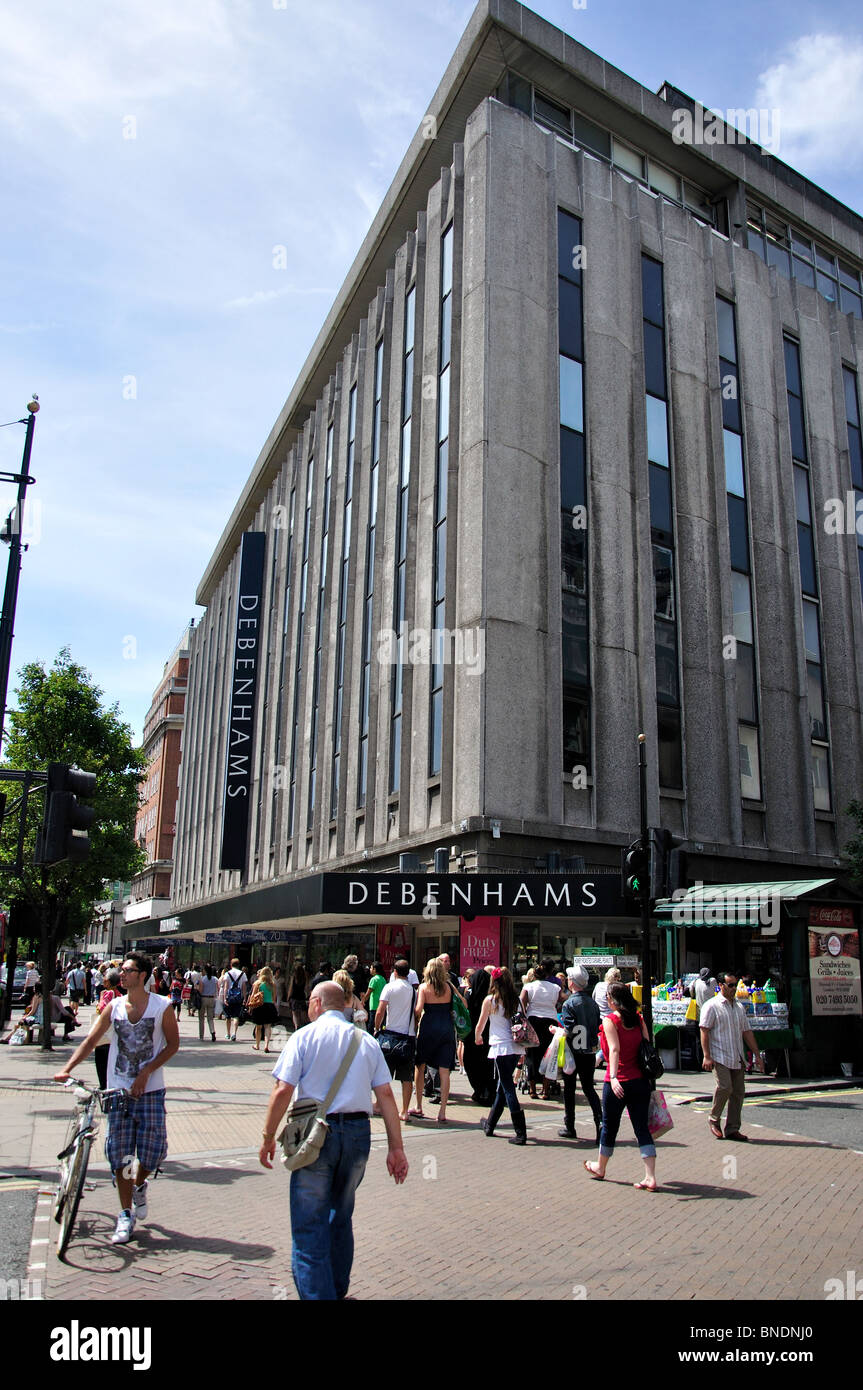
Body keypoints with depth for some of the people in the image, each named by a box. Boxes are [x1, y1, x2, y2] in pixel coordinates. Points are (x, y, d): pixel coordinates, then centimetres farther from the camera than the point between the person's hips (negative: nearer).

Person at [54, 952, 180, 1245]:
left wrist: (145, 1072, -12)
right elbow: (91, 1040, 0)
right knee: (119, 1154, 3)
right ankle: (125, 1215, 17)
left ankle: (139, 1186, 30)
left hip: (150, 1090, -2)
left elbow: (173, 1044, -2)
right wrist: (67, 1069, -14)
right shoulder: (114, 1007, 2)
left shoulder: (162, 1006, -6)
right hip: (118, 1089, 2)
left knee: (153, 1150, -4)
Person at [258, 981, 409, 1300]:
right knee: (341, 1217, 23)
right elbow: (386, 1095, 3)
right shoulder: (367, 1041, 8)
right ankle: (337, 1288, 38)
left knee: (309, 1225, 3)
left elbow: (283, 1091, -10)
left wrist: (268, 1137, 0)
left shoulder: (303, 1037, -2)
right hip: (358, 1134, 5)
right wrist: (396, 1147, 5)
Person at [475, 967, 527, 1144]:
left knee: (508, 1090, -3)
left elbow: (480, 1025, 4)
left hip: (501, 1047, -6)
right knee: (502, 1087, 17)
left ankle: (521, 1133, -8)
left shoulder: (490, 1000, -5)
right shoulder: (515, 999, 7)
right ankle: (489, 1125, 32)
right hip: (517, 1047, 6)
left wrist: (477, 1038, 25)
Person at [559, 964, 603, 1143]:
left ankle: (569, 1127, 16)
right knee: (589, 1087, 13)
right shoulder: (593, 1003, 3)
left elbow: (568, 1030, -22)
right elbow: (598, 1027, 8)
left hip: (573, 1052, -5)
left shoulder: (570, 1003, -15)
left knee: (569, 1089, 9)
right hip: (590, 1052, 5)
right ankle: (600, 1121, -5)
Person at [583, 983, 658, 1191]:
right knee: (642, 1127, 8)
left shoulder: (610, 1020, -9)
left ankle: (600, 1167, 33)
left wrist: (613, 1077, -27)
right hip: (641, 1080, 4)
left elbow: (614, 1049, -20)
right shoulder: (638, 1018, 5)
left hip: (619, 1083, -4)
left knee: (609, 1125, 13)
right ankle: (650, 1177, 1)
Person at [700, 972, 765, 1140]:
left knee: (738, 1092, 3)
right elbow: (704, 1031, -10)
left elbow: (747, 1032, 20)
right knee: (725, 1087, -18)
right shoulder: (711, 1006, -5)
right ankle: (714, 1120, 4)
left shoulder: (739, 1007, 17)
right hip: (719, 1057, -6)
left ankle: (732, 1129, 13)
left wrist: (757, 1055, 14)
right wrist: (707, 1056, -17)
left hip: (737, 1058, 7)